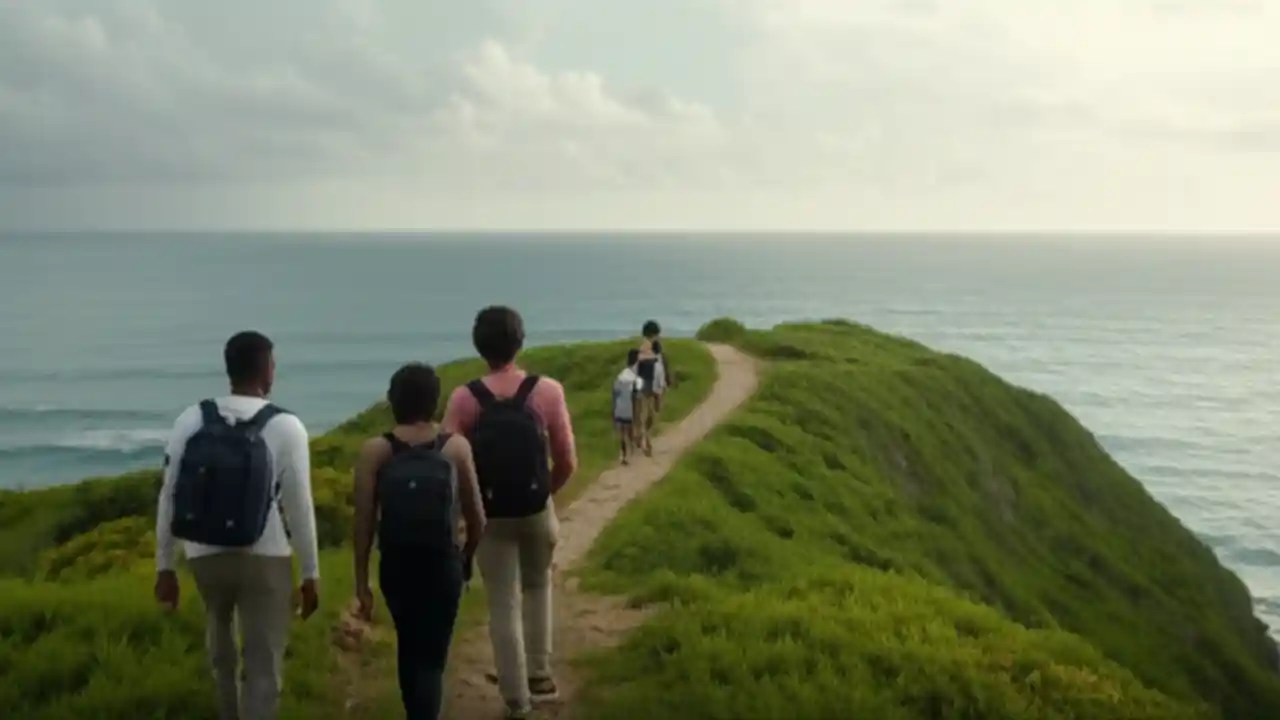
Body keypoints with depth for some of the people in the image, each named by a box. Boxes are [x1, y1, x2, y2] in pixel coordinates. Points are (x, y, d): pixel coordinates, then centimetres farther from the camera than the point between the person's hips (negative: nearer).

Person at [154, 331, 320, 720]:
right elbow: (299, 508, -10)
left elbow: (169, 498, -2)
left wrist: (164, 566, 7)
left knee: (221, 643, 29)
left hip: (206, 556, 4)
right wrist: (311, 574, 0)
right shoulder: (286, 427, -12)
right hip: (264, 560, -4)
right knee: (263, 668, 3)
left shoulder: (191, 421, -4)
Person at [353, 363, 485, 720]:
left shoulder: (375, 451, -5)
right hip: (443, 566, -1)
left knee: (410, 648, 24)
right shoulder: (457, 447, -5)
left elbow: (364, 523, -8)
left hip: (396, 567, 2)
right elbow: (476, 517, 1)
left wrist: (361, 582, 0)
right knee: (431, 657, 4)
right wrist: (466, 557, 19)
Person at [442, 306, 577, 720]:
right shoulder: (547, 391, -10)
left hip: (489, 515, -1)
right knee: (537, 586, 26)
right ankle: (540, 674, 30)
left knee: (503, 605, 10)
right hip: (537, 510, 1)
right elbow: (567, 463, -7)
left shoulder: (463, 399, -11)